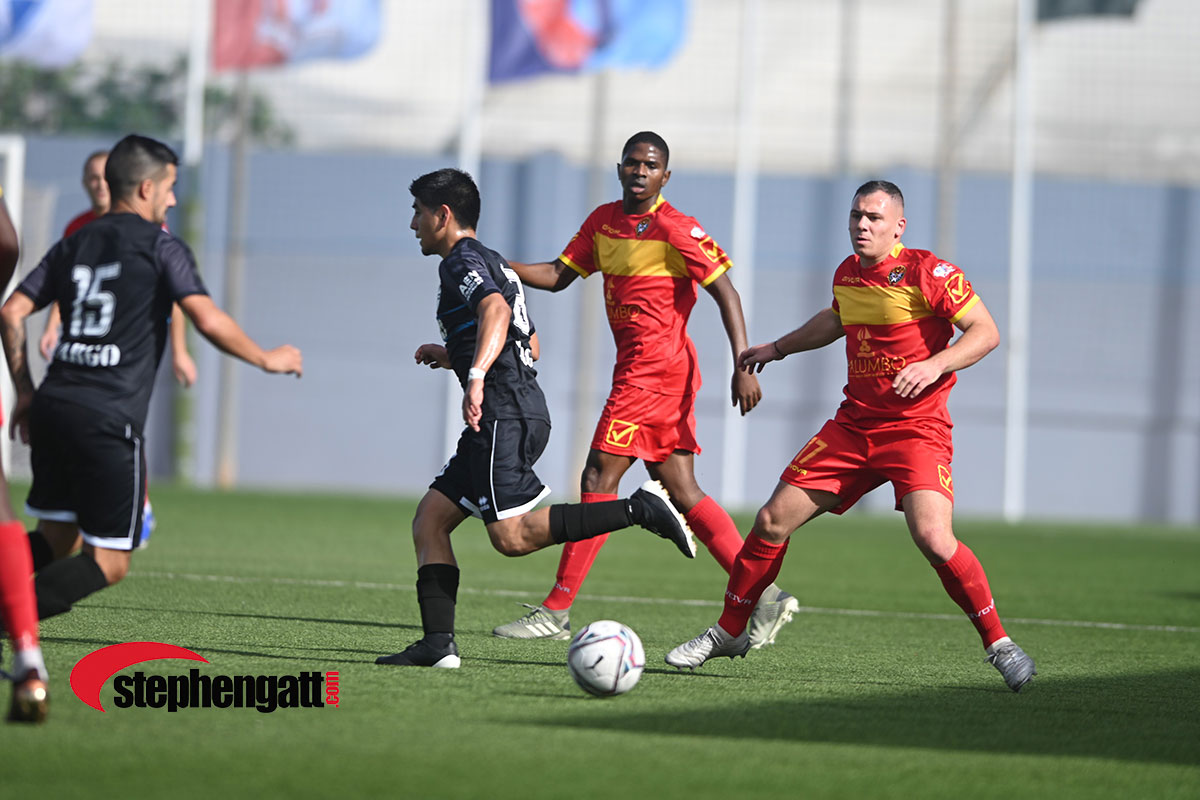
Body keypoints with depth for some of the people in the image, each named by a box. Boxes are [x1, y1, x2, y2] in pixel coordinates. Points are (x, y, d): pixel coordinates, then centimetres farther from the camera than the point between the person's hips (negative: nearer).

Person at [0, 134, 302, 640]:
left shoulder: (74, 244, 16)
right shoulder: (161, 247, -1)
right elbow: (208, 319, -11)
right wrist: (267, 359, 3)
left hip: (53, 407, 6)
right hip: (110, 419, -6)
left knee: (54, 538, 19)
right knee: (109, 562, 0)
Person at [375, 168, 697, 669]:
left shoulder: (462, 262, -5)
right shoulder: (492, 263, 25)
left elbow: (497, 310, -27)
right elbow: (529, 345, 33)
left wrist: (476, 374, -40)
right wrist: (450, 356, 36)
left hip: (505, 416, -10)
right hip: (522, 409, 10)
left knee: (513, 536, -17)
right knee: (430, 519, 7)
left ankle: (641, 509, -17)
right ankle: (437, 643, -2)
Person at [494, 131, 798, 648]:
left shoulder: (674, 228, -11)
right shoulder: (603, 222, 12)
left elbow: (724, 291, -12)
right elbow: (559, 276, 16)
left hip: (656, 366, -9)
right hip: (637, 367, 9)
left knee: (599, 479, -8)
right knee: (681, 491, 8)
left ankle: (556, 611, -5)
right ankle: (762, 596, 9)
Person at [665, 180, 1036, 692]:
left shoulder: (927, 273, -13)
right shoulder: (847, 274, 8)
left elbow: (985, 332, -14)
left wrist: (935, 365, -27)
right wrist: (779, 347, 37)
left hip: (918, 428, -6)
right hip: (853, 424, 6)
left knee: (933, 539, -26)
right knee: (772, 520, 2)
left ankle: (998, 642, -8)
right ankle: (729, 632, 20)